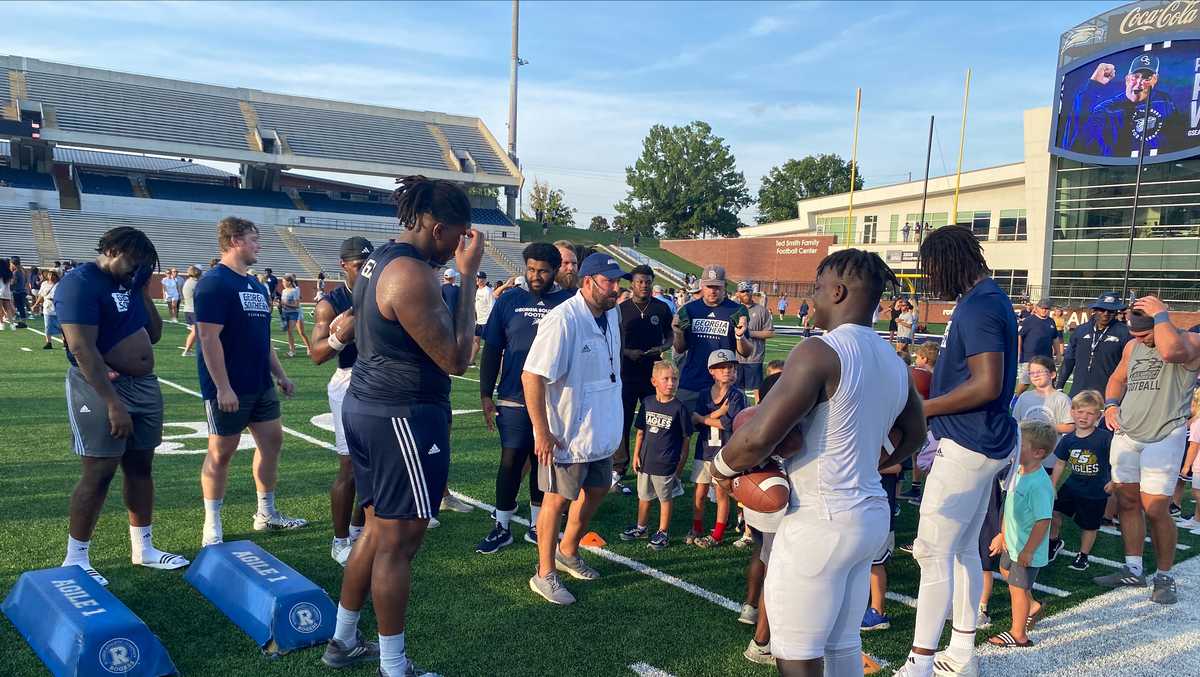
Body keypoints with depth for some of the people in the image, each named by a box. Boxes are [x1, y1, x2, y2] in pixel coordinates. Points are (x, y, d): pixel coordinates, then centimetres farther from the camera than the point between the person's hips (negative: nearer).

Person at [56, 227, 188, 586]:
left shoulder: (129, 283, 12)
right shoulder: (80, 283, -13)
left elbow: (154, 335, 15)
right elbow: (82, 349, -22)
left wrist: (144, 290, 4)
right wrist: (113, 403, -26)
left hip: (145, 386, 8)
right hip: (100, 389, -8)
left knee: (141, 466, 12)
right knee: (98, 473, -4)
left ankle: (143, 548, 24)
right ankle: (75, 559, 10)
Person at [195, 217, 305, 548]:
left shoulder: (255, 285, 13)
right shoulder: (214, 283, -15)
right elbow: (209, 338, -20)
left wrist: (279, 373, 17)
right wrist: (223, 387, -23)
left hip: (260, 384, 9)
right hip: (229, 389, -9)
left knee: (272, 440, 12)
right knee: (221, 452, 1)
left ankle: (266, 514, 25)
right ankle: (212, 526, 15)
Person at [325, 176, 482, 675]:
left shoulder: (378, 260, 10)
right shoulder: (412, 275, -21)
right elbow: (456, 359, -19)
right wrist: (467, 277, -16)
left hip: (365, 406, 10)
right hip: (403, 416, -10)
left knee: (377, 529, 21)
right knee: (398, 543, 1)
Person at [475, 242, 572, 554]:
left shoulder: (568, 303, -1)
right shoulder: (509, 300, 0)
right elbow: (492, 350, 3)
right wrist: (486, 394, 0)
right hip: (513, 400, 0)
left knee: (543, 462, 12)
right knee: (510, 461, 3)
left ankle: (537, 525, 26)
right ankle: (502, 528, 16)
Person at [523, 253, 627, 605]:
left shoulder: (611, 314, 3)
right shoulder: (563, 320, -24)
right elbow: (532, 376, -26)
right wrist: (542, 433, -23)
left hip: (601, 430, 9)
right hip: (566, 434, -8)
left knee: (596, 490, 20)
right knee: (557, 499, 4)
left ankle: (567, 551, 42)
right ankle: (545, 574, 21)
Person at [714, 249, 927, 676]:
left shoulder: (820, 352, -18)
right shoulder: (893, 361, 8)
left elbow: (759, 437, -24)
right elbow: (914, 436, 23)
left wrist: (720, 466, -5)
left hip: (820, 522, -9)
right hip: (871, 515, 9)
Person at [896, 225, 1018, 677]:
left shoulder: (978, 306, -19)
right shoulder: (990, 297, 13)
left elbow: (987, 385, -25)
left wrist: (923, 409, -17)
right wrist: (931, 391, 15)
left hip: (967, 447, -11)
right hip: (983, 442, 11)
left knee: (933, 552, -6)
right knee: (963, 549, 17)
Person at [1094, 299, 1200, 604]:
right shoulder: (1132, 347, 13)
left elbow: (1171, 351, -31)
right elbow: (1118, 378, 26)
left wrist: (1160, 314, -19)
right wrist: (1111, 405, 7)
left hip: (1164, 436, -6)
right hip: (1126, 434, 6)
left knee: (1155, 509, -8)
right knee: (1127, 502, 8)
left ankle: (1164, 577, 8)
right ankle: (1133, 570, 19)